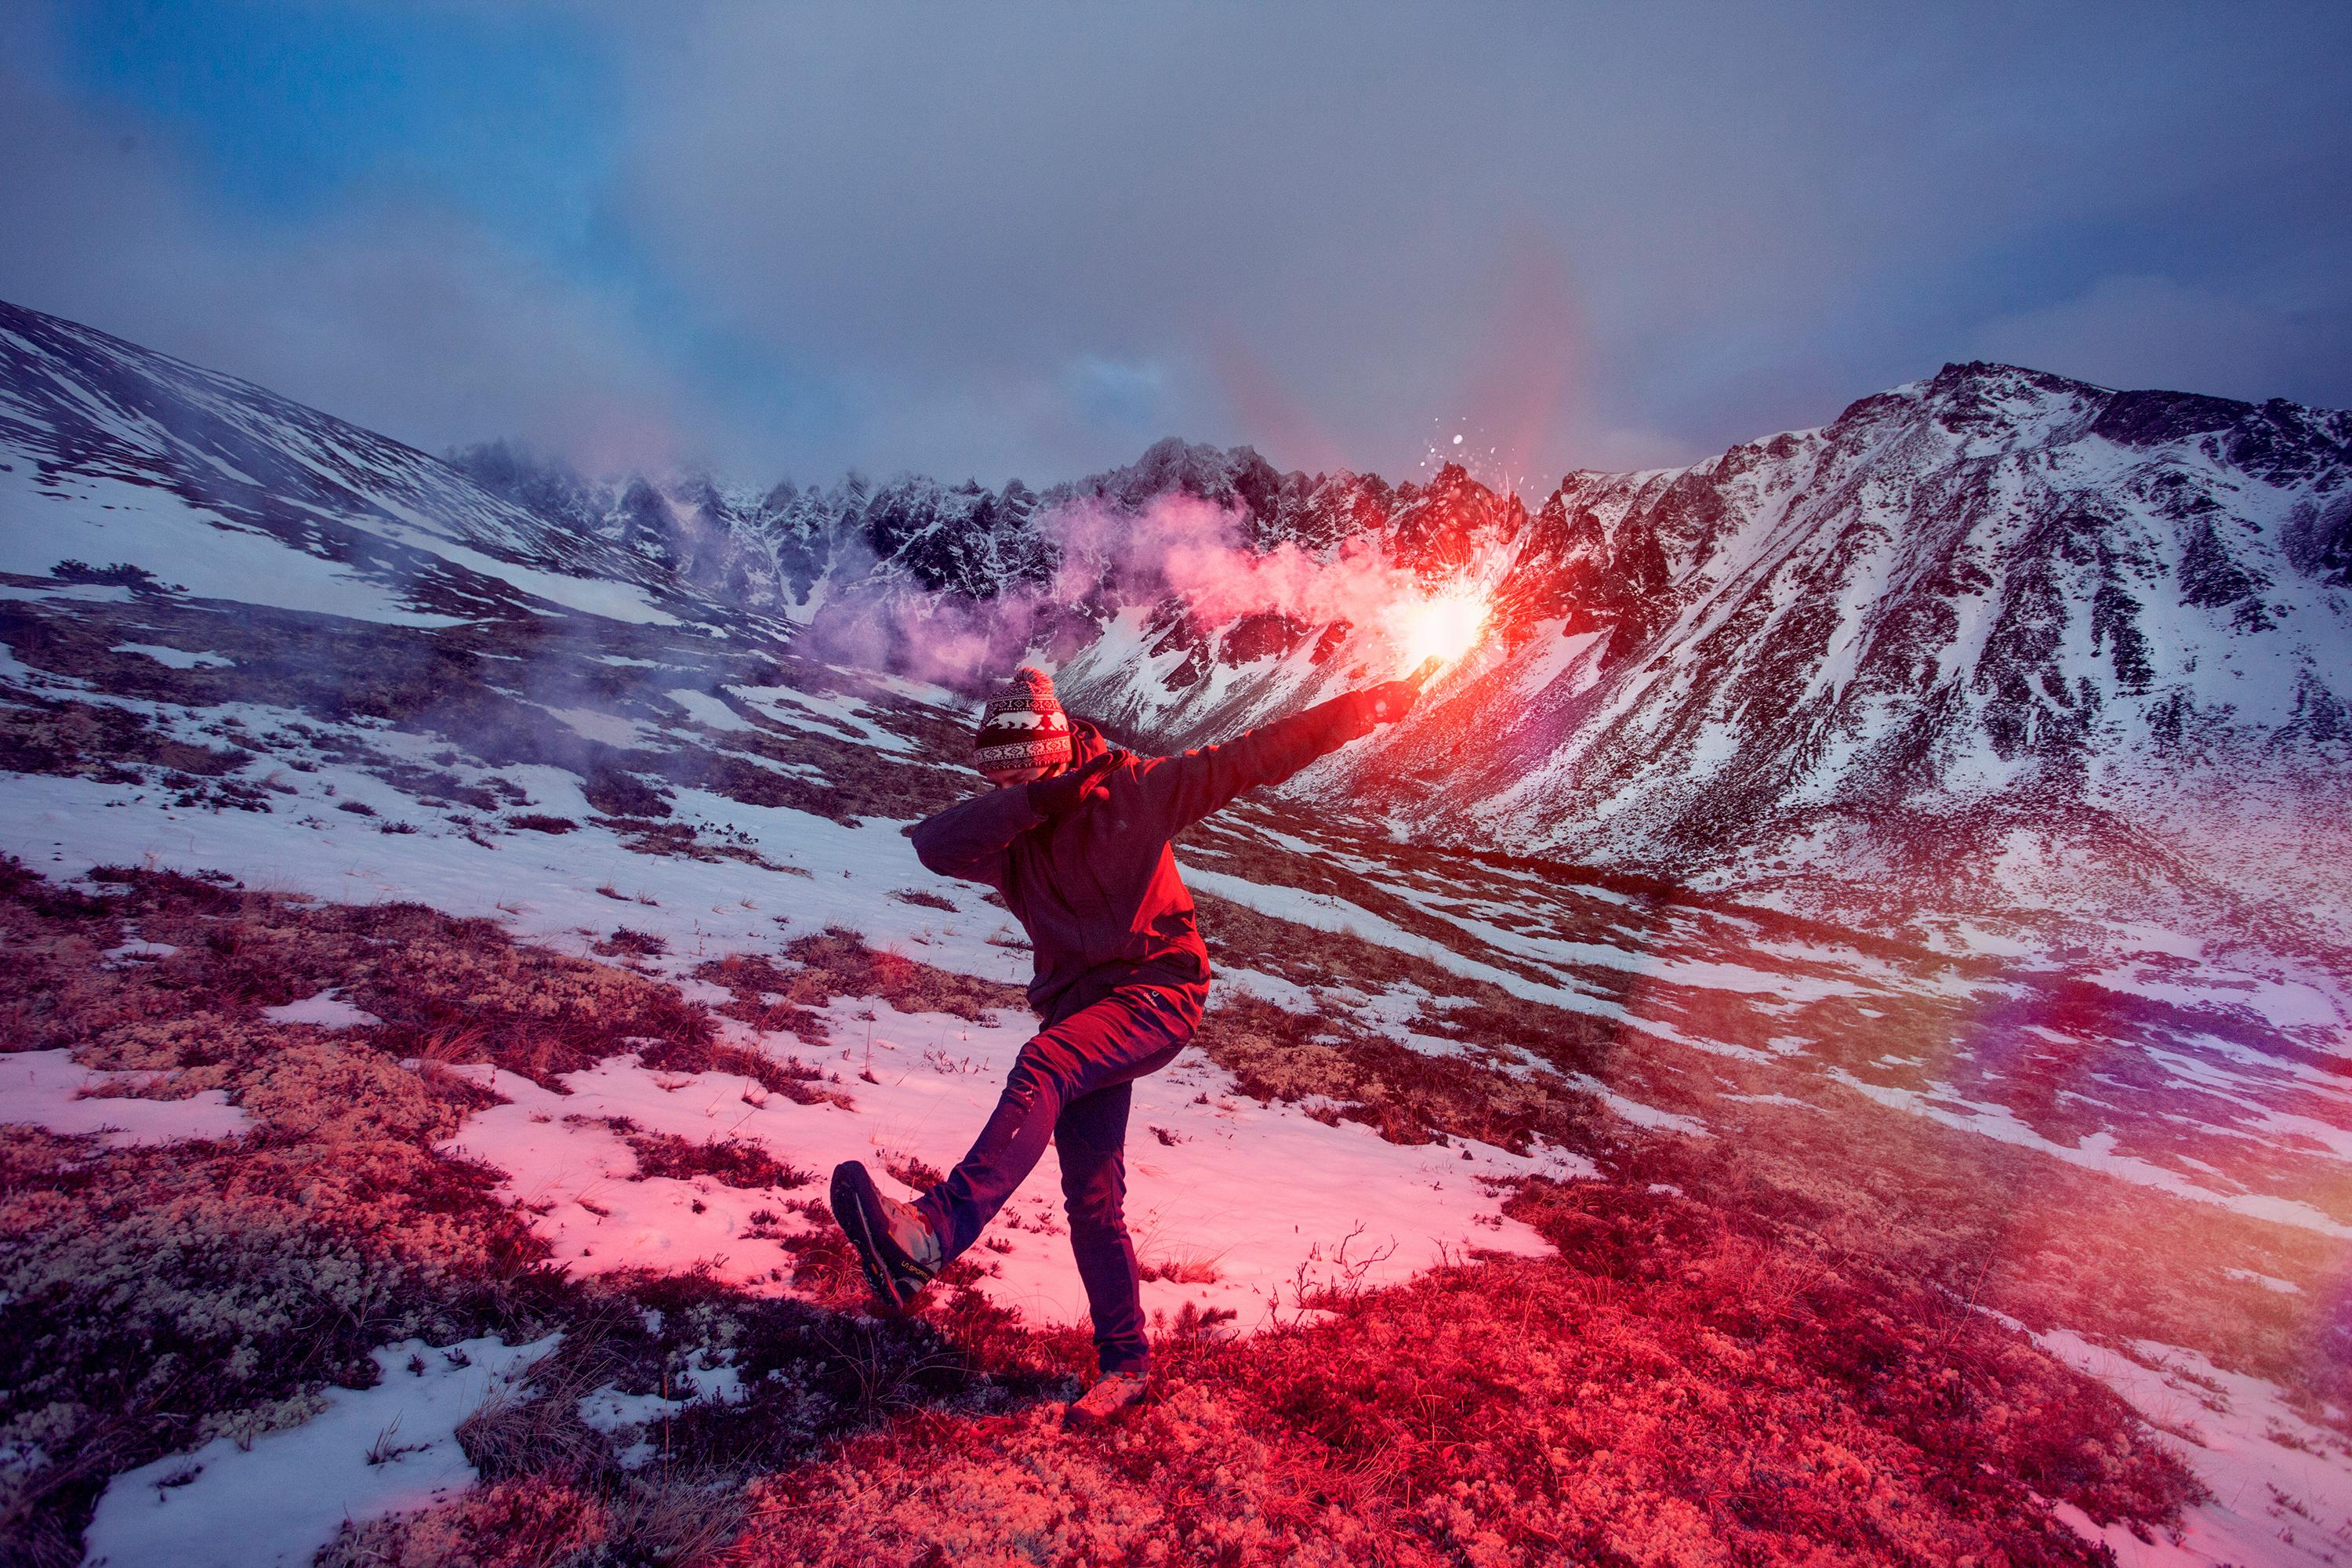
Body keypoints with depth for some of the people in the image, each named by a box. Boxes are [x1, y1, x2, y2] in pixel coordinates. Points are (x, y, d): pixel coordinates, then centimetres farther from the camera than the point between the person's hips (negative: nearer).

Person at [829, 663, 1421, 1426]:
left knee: (1043, 1066, -33)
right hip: (1082, 1015, 6)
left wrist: (1363, 708, -7)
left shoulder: (1132, 791, -6)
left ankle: (932, 1235, -42)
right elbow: (935, 844, -17)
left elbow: (1250, 758, -5)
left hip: (1156, 994, -5)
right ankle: (1126, 1363, 21)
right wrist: (1039, 797, -25)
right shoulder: (1005, 833, 4)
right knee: (1092, 1202, 6)